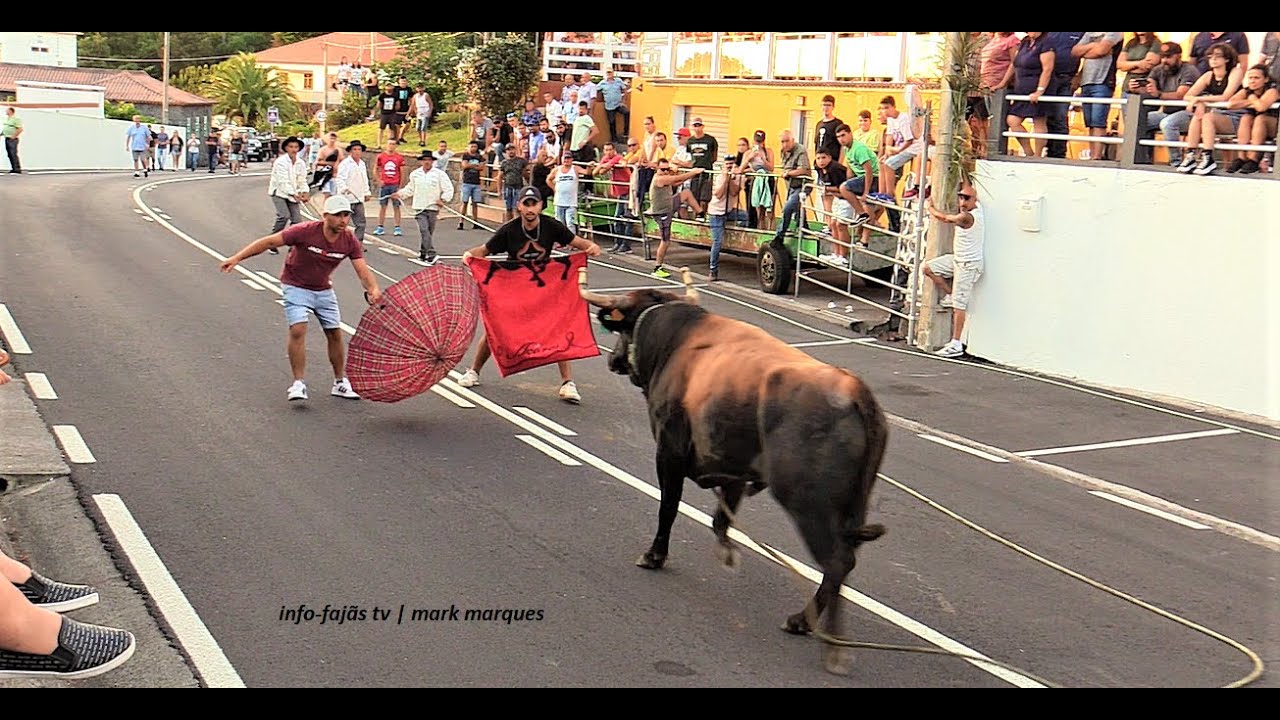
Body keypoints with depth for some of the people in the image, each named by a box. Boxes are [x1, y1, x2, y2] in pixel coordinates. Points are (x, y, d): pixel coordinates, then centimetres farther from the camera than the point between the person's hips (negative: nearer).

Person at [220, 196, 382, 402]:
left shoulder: (350, 241, -14)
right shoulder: (306, 232, -26)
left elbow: (362, 269, -21)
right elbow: (269, 242, -21)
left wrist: (373, 290, -43)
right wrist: (237, 258, -23)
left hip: (324, 290, 4)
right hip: (296, 287, -4)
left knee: (335, 334, 5)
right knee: (298, 330, -19)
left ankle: (340, 383, 20)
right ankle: (299, 383, -14)